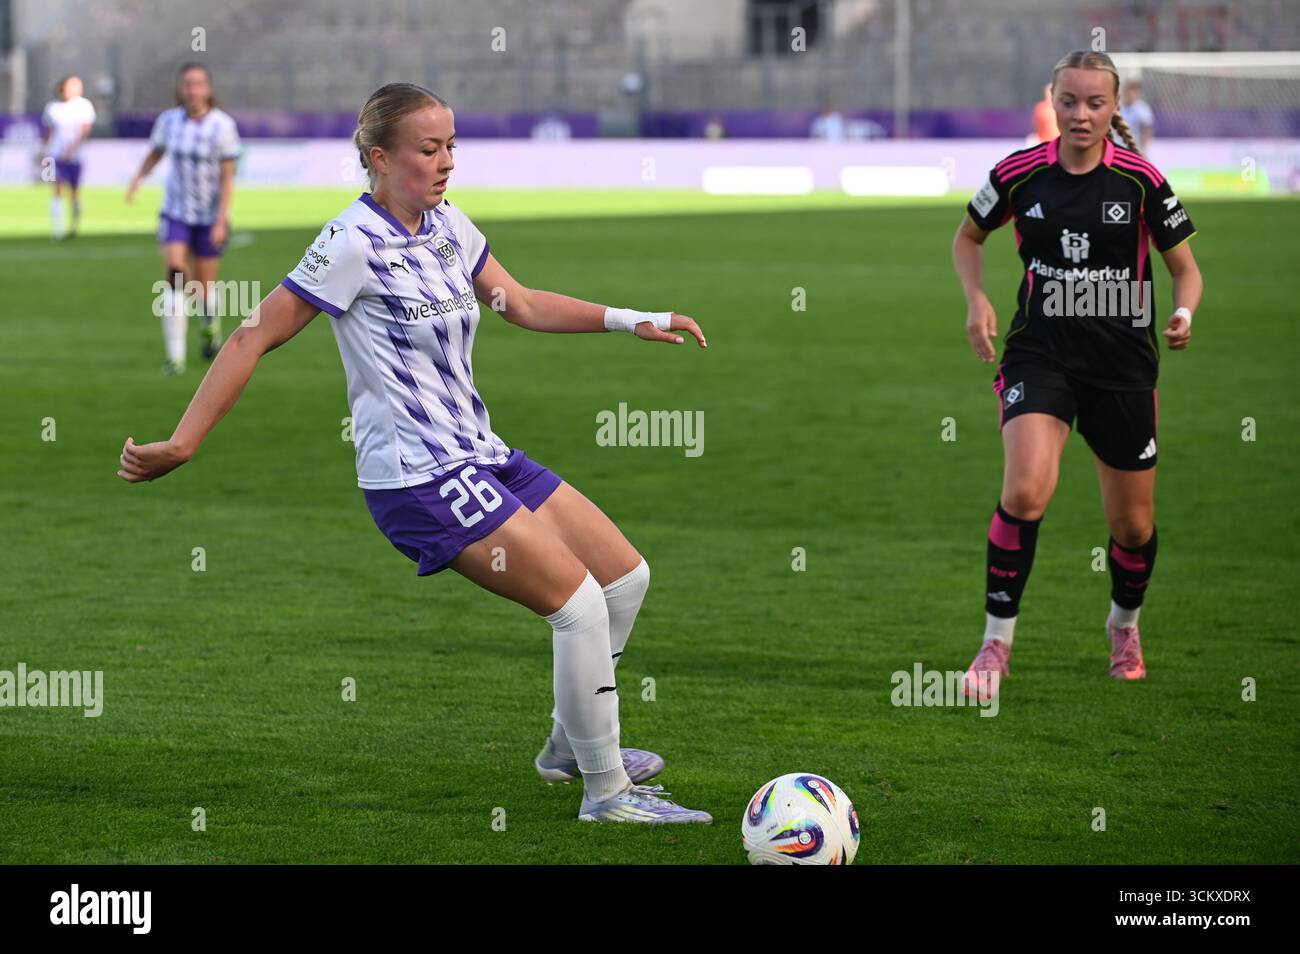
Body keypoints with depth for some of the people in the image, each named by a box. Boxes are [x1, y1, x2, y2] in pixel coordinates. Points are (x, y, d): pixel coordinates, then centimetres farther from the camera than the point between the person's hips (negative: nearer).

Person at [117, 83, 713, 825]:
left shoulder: (448, 225, 8)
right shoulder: (355, 244, -15)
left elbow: (523, 305, 23)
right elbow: (254, 339, -13)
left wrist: (630, 320, 16)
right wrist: (181, 446, -15)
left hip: (480, 456, 9)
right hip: (420, 481, -9)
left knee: (627, 576, 11)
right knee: (580, 603, -14)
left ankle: (572, 746, 29)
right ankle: (606, 792, -1)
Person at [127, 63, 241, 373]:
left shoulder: (223, 125, -12)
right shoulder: (169, 120, -3)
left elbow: (227, 177, -11)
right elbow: (154, 153, 13)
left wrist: (221, 221, -17)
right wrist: (137, 179, -7)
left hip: (211, 218, -1)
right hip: (176, 213, 1)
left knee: (203, 287, 6)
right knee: (174, 274, -17)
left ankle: (211, 324, 43)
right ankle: (175, 357, -17)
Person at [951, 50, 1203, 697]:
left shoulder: (1140, 179, -6)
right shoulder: (1020, 173, -3)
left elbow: (1185, 267, 4)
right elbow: (967, 238, 15)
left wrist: (1184, 313, -17)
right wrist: (976, 299, -2)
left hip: (1122, 360, 1)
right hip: (1039, 352, -1)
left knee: (1133, 523, 10)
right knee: (1025, 491, -24)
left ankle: (1124, 624, 42)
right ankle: (996, 643, -12)